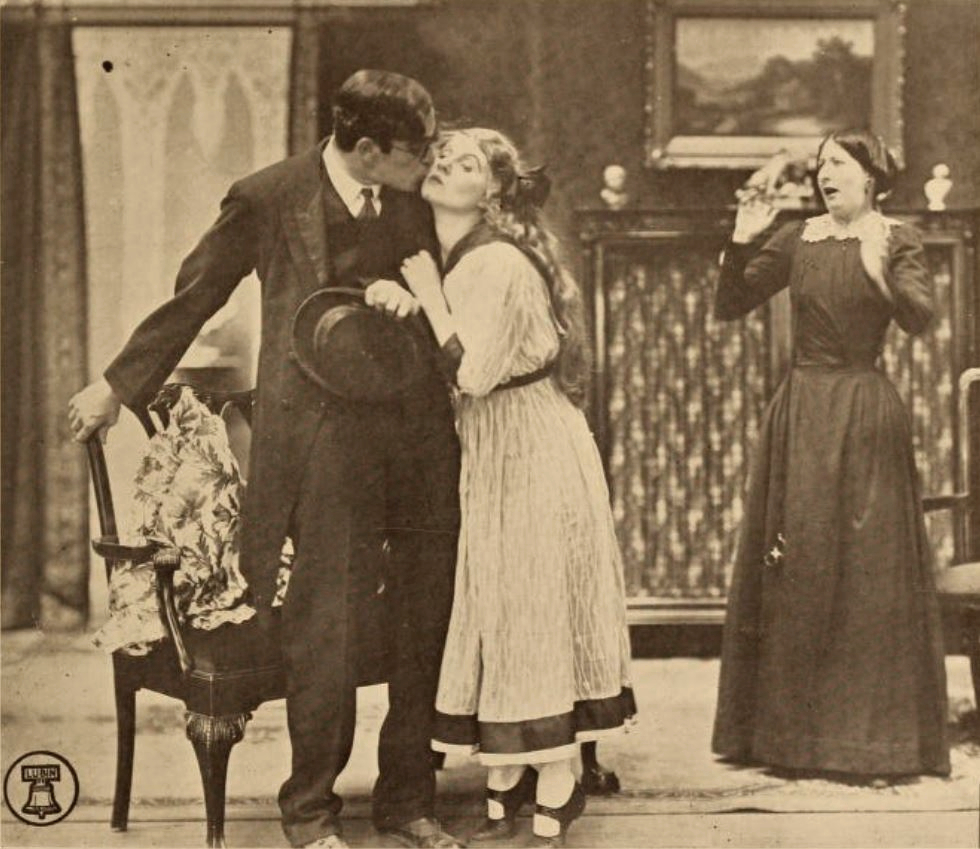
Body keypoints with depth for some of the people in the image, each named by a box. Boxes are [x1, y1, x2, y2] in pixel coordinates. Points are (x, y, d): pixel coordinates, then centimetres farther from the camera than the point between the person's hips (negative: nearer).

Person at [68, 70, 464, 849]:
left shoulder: (418, 200, 6)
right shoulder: (267, 198, -4)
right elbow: (193, 298, 7)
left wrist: (410, 294, -7)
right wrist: (119, 385, 15)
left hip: (421, 432, 4)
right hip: (325, 437, -4)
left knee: (424, 624, 9)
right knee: (325, 630, -2)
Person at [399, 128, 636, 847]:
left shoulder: (497, 264, -19)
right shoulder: (451, 256, 9)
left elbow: (473, 372, -23)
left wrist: (429, 296, -15)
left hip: (531, 451, -9)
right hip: (491, 452, 9)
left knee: (532, 612, -3)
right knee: (497, 611, 12)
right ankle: (507, 789, 23)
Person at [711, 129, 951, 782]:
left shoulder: (898, 240, 0)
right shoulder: (796, 241, 9)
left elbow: (921, 318, -16)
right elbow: (729, 308, 7)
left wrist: (879, 273, -33)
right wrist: (741, 245, -7)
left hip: (865, 416, -3)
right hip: (800, 410, 3)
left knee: (867, 572, -2)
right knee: (792, 569, 5)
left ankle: (870, 740, 8)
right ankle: (790, 732, 17)